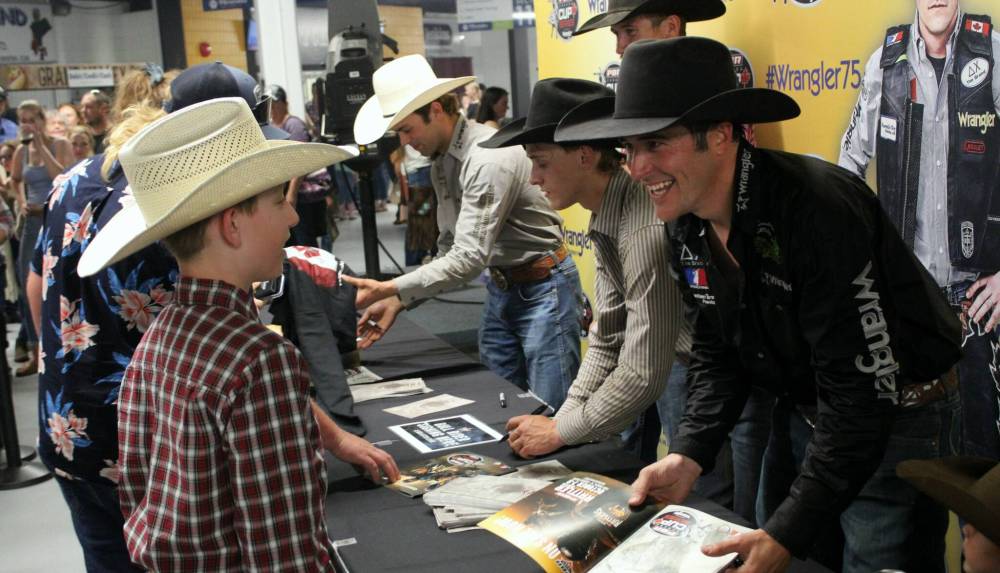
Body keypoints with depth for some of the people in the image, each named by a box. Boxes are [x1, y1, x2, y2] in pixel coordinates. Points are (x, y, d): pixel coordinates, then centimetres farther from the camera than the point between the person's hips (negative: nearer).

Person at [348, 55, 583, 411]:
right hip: (501, 287, 9)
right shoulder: (440, 161, 6)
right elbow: (450, 246, 11)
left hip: (542, 287, -9)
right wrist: (400, 299, 1)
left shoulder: (490, 158, -25)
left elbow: (470, 258, -29)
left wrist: (390, 289, -30)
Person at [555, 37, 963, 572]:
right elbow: (717, 356, 4)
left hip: (896, 416, -7)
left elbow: (865, 391, -31)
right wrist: (687, 456, -12)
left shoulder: (819, 211, -31)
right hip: (801, 411, 7)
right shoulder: (689, 227, -6)